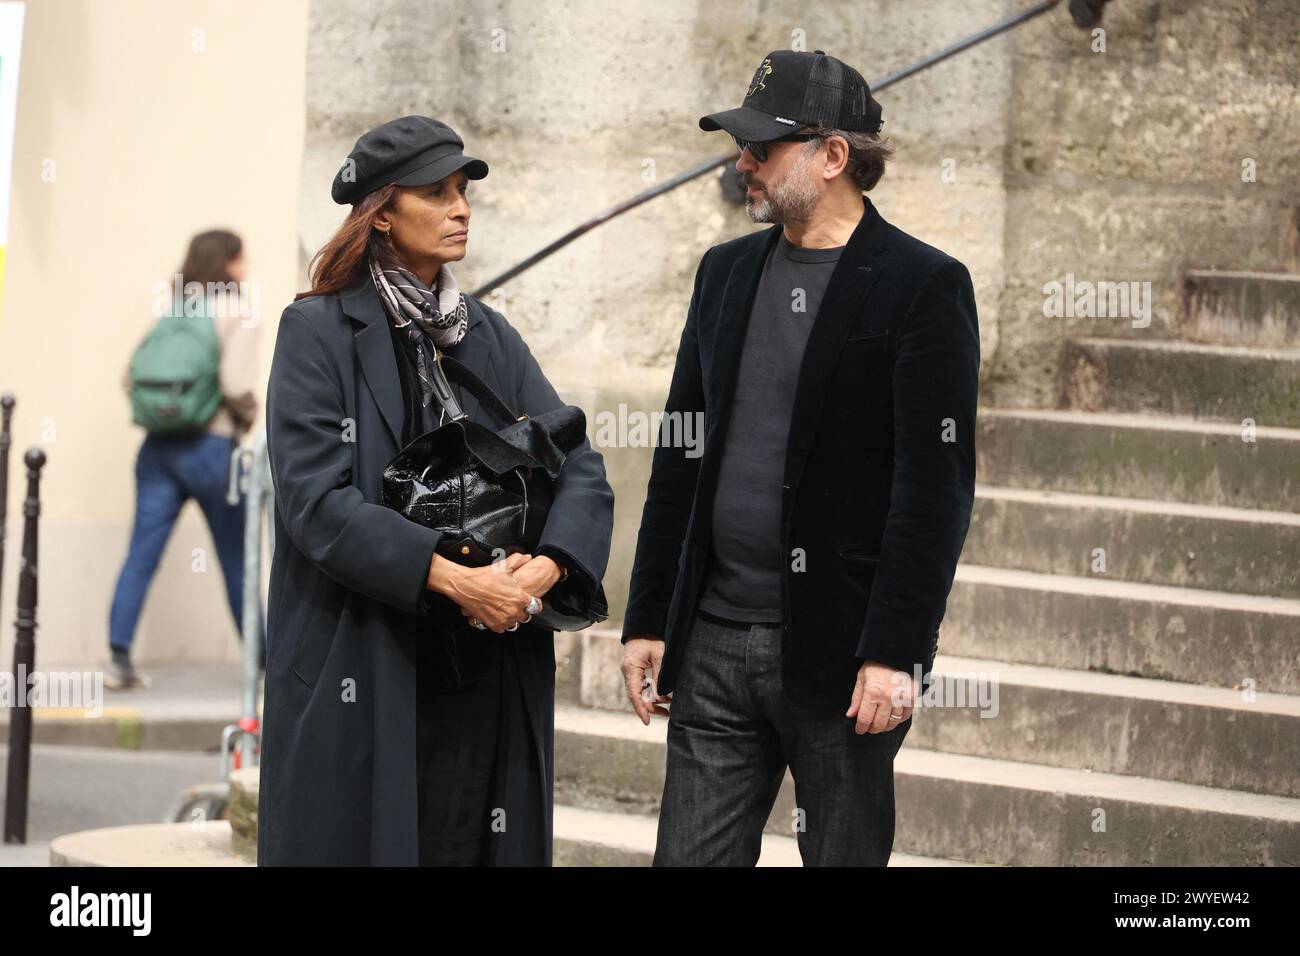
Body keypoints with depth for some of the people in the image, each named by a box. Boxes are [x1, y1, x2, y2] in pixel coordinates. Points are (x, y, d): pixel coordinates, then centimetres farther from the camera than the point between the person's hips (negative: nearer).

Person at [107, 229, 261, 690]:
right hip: (212, 447, -5)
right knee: (237, 561, 7)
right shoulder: (237, 315, -7)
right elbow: (236, 385, -18)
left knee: (140, 556, 1)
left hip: (160, 445, 5)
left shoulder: (171, 312, 10)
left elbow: (130, 376, 8)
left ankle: (119, 658, -6)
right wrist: (247, 416, 1)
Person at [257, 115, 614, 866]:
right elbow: (316, 501, -13)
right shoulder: (319, 332, -2)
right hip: (358, 678, -5)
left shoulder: (490, 337, 14)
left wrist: (547, 566, -15)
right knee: (354, 845, -3)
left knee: (465, 845, 3)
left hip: (480, 676, 5)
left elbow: (580, 468, 6)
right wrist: (451, 578, -21)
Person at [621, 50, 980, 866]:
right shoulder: (727, 273, 13)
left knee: (845, 854, 4)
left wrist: (895, 652, -17)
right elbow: (680, 458, 15)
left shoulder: (924, 286, -7)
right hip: (715, 639, 5)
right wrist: (648, 619, 10)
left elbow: (938, 484, -12)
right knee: (690, 856, 3)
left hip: (837, 647, -5)